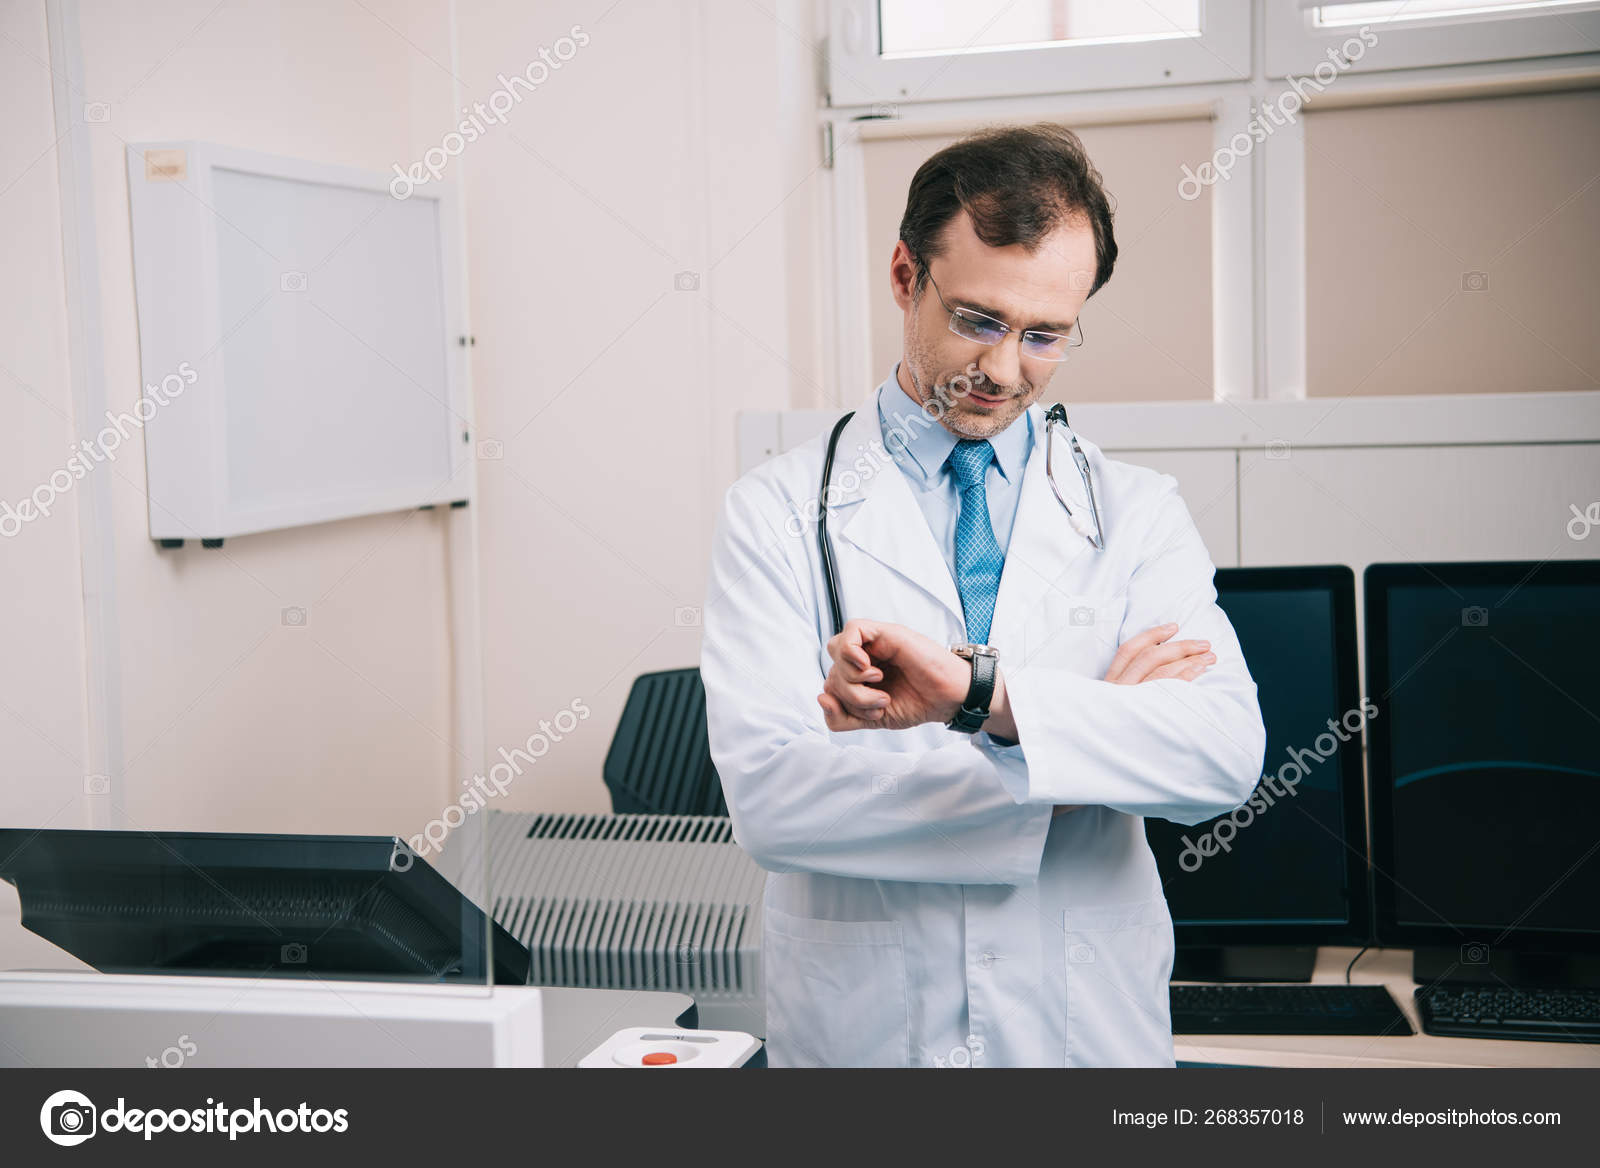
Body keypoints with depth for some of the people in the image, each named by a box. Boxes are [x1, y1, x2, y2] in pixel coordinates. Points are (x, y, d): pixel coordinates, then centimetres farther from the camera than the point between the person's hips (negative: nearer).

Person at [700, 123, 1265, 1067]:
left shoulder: (1137, 513, -2)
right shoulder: (779, 512, -7)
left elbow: (1227, 751, -16)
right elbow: (767, 794, -18)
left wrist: (983, 689, -30)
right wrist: (1083, 744, -18)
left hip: (1087, 1026, 2)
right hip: (859, 1028, -1)